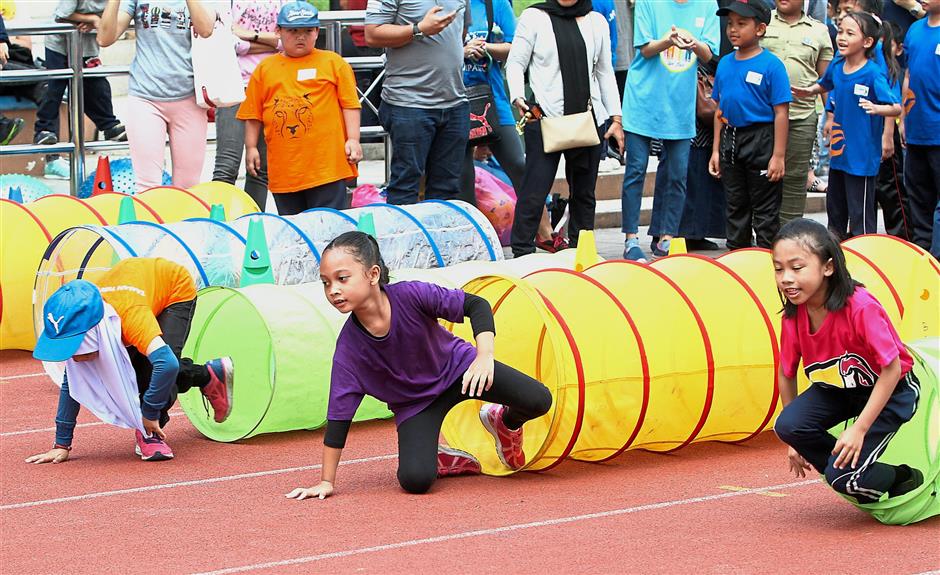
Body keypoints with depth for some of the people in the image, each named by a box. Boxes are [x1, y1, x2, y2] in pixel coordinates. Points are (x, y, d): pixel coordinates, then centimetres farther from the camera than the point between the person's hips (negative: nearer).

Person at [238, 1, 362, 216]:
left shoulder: (333, 63, 6)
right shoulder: (265, 69, 11)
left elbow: (350, 104, 3)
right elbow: (253, 113, 13)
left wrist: (353, 140, -6)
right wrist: (251, 148, 7)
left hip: (327, 164, -3)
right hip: (284, 168, 3)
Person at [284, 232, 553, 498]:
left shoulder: (410, 295, -29)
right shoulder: (349, 346, -23)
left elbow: (475, 305, -22)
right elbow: (339, 414, -17)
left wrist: (485, 354, -38)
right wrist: (326, 482, -15)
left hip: (456, 366, 0)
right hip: (415, 403, 0)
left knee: (538, 401, -17)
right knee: (415, 480, -25)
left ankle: (506, 421, 20)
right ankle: (440, 460, 13)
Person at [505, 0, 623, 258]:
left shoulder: (596, 21, 12)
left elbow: (605, 73, 15)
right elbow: (515, 63, 1)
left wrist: (616, 118, 11)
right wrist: (518, 98, -17)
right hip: (545, 118, -4)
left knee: (584, 191, 9)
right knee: (535, 191, -9)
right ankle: (522, 253, -4)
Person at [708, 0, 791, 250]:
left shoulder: (771, 65, -11)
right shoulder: (725, 63, 8)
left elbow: (781, 112, -12)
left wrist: (778, 156, -16)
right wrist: (716, 150, 12)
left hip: (760, 140, -6)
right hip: (731, 139, 6)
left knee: (765, 210, 1)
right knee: (735, 207, 16)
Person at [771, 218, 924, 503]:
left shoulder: (861, 308, -32)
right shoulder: (792, 317, -13)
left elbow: (892, 369, -26)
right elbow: (787, 374, 2)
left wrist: (859, 429, -29)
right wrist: (795, 442, 4)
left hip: (890, 391, -6)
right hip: (836, 389, 6)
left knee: (842, 475, -21)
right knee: (787, 426, -22)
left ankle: (907, 480, 10)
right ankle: (856, 481, 1)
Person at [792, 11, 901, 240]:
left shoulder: (873, 74, -18)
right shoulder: (836, 67, 3)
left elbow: (897, 108, -22)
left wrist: (876, 108, -40)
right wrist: (808, 91, 10)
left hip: (861, 157, -8)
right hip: (839, 153, 8)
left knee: (861, 215, -3)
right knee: (835, 211, 20)